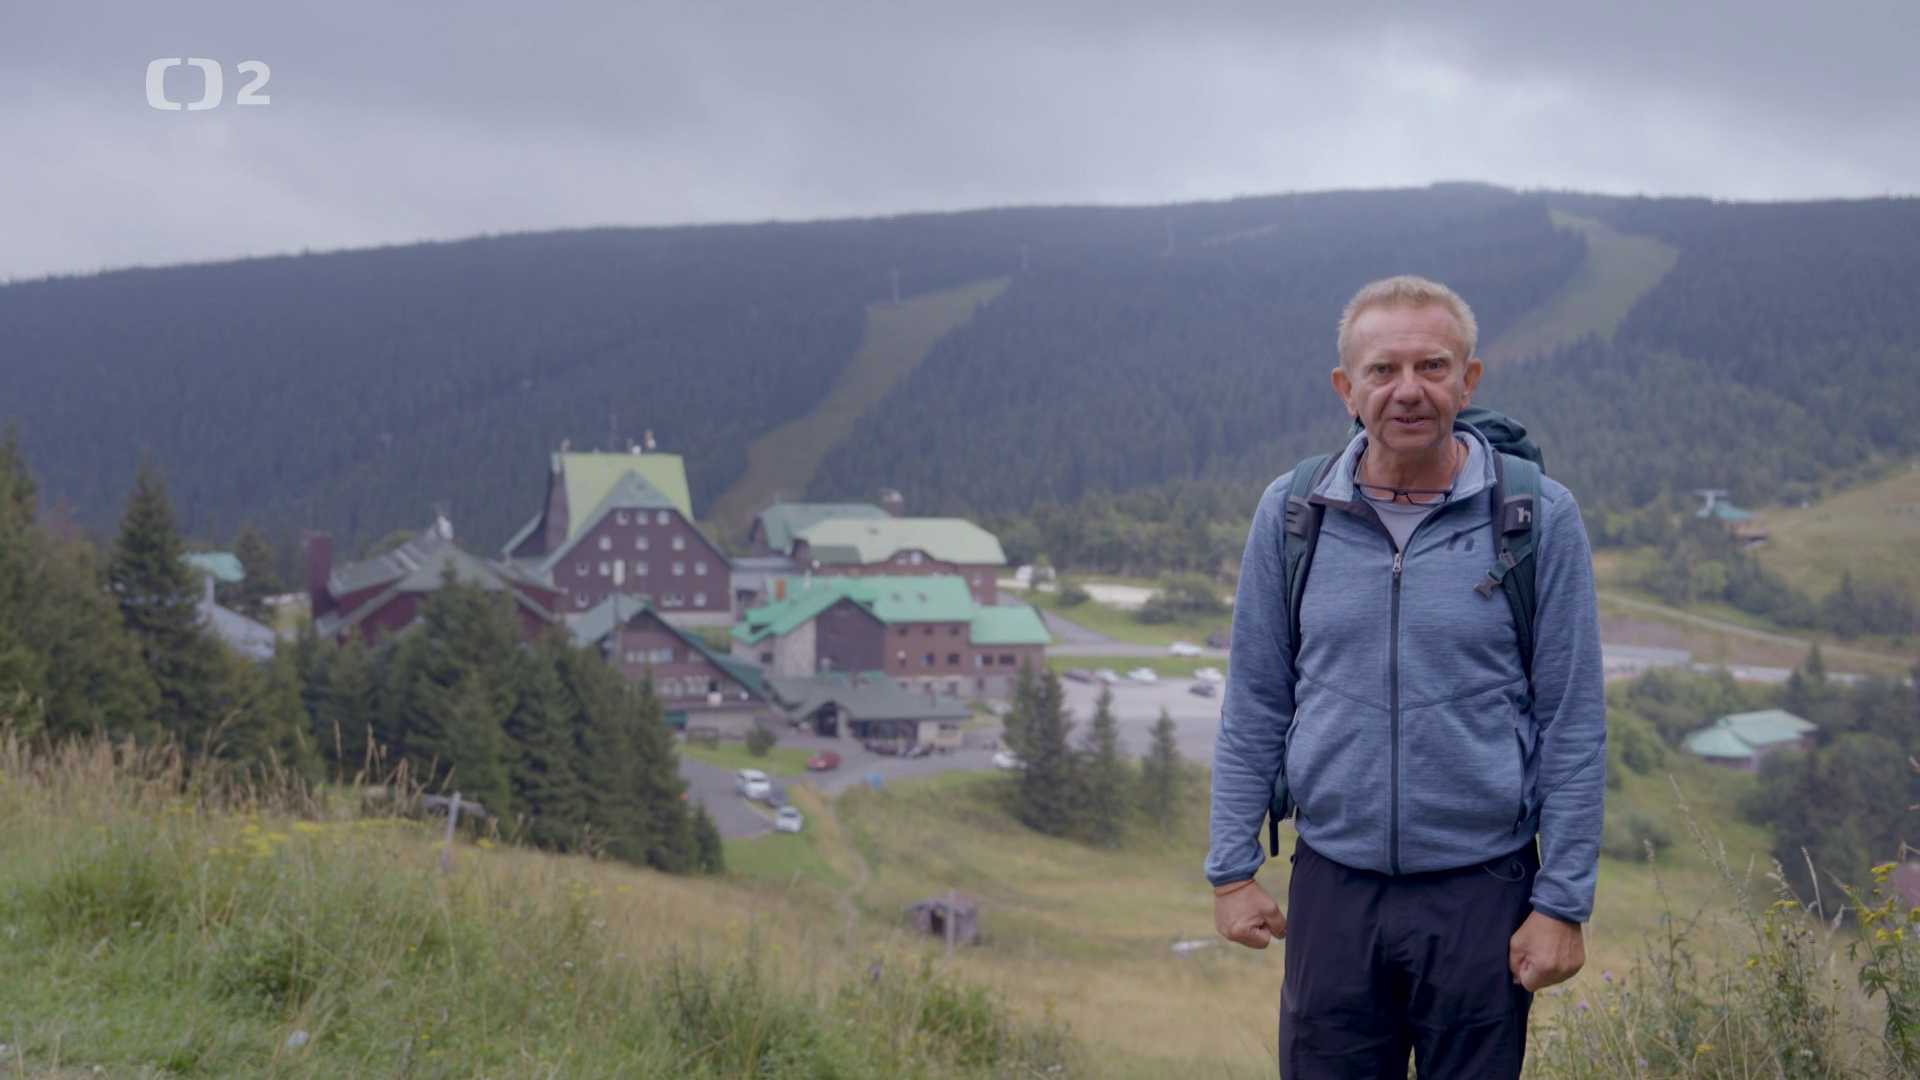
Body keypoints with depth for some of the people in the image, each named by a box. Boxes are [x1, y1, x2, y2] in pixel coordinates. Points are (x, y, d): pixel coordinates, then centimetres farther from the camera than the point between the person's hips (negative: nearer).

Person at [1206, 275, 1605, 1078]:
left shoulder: (1540, 519, -5)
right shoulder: (1290, 515, 2)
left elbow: (1573, 725, -3)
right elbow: (1254, 707, 8)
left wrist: (1563, 902, -5)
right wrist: (1232, 869, 4)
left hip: (1482, 892, -2)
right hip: (1333, 888, 2)